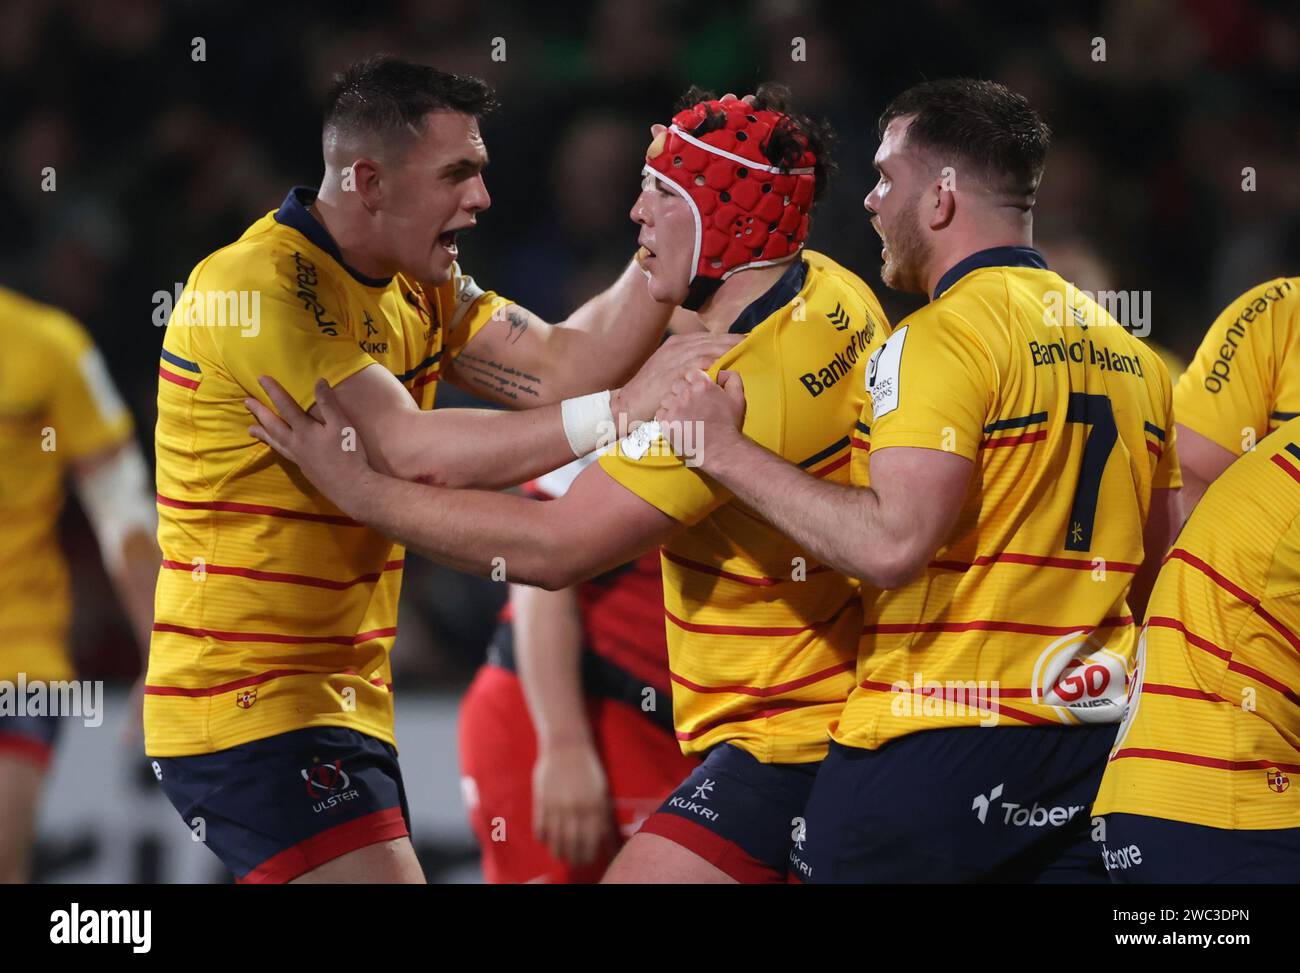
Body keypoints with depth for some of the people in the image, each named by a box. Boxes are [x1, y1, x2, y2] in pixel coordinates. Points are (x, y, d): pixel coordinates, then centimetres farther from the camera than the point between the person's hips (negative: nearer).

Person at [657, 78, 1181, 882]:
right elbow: (1155, 568, 17)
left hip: (933, 751, -7)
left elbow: (891, 543, -21)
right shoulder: (1127, 353, 13)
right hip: (1089, 743, 7)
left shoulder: (941, 338, -11)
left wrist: (727, 451, -13)